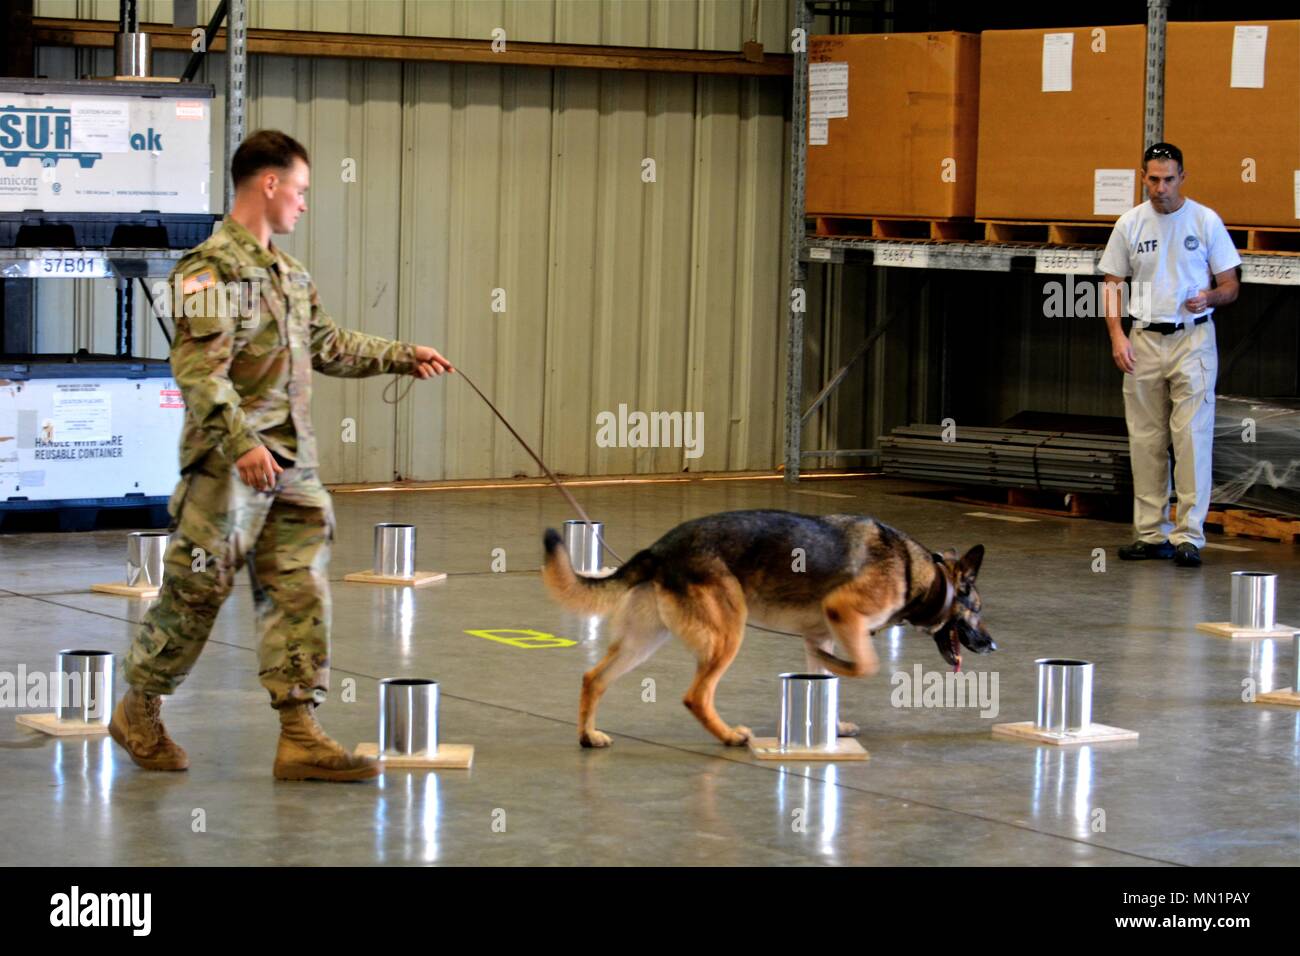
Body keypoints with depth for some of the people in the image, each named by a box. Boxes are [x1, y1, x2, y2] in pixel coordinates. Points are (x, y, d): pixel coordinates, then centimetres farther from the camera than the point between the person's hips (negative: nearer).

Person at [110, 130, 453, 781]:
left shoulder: (290, 272, 17)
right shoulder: (211, 268, -12)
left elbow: (326, 343, 27)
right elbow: (199, 369, -20)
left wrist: (401, 357, 24)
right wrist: (242, 443, -28)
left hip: (292, 465, 8)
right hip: (228, 465, -8)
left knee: (300, 594, 2)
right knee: (197, 592, 0)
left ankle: (300, 736, 1)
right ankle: (138, 710, 19)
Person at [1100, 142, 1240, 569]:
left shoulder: (1205, 221, -2)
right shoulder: (1130, 223, 5)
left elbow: (1230, 286, 2)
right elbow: (1113, 284, 9)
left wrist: (1208, 298, -20)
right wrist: (1117, 335, -4)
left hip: (1192, 340, -3)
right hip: (1144, 341, 3)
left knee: (1192, 437, -10)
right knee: (1145, 441, 7)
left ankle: (1188, 535, -9)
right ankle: (1152, 533, 15)